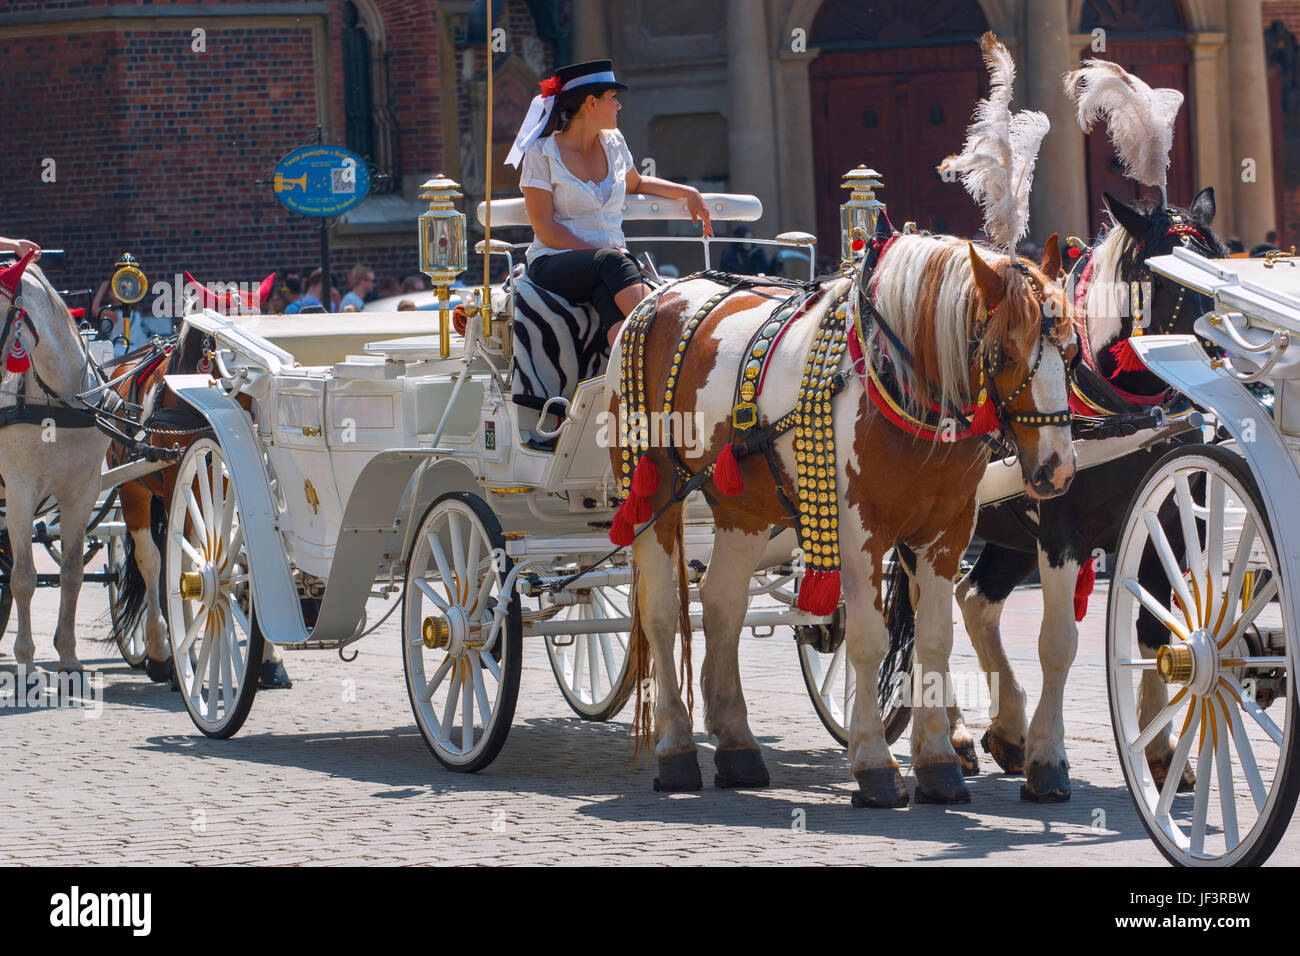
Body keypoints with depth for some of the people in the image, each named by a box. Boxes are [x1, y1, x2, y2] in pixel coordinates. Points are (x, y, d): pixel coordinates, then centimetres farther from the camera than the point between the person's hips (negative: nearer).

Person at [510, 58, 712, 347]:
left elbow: (635, 183, 37)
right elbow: (544, 228, -8)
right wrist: (601, 254, -17)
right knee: (611, 262, -39)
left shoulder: (613, 142, 15)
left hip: (613, 260, 4)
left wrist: (687, 193, 25)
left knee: (610, 300, -35)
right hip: (555, 264, -4)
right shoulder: (542, 153, -3)